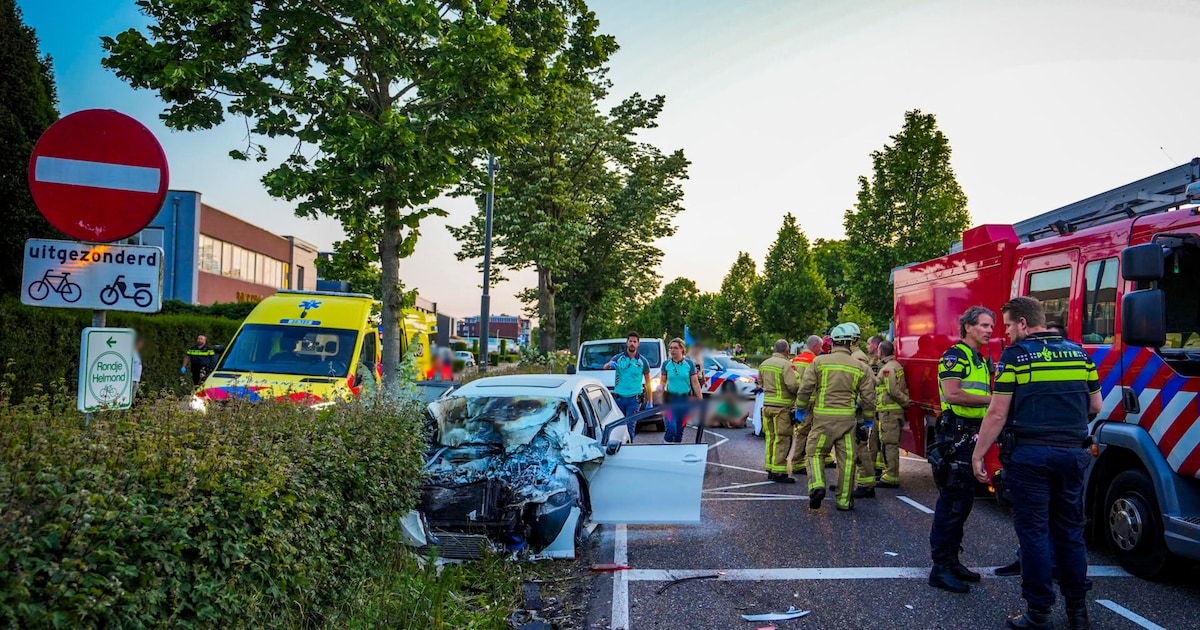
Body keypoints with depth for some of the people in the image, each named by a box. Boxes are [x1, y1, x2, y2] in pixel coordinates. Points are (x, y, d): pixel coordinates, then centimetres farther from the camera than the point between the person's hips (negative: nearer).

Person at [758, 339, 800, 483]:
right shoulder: (786, 365, -14)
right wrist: (802, 387, -2)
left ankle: (770, 470, 19)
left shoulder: (764, 364, 11)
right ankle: (779, 472, -4)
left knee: (770, 438, 14)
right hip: (782, 407, -7)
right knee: (783, 439, -3)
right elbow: (793, 385, -20)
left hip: (767, 405, 7)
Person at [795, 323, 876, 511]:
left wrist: (800, 408, 14)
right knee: (846, 459, 8)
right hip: (847, 418, 1)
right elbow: (868, 396, 6)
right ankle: (844, 500, 14)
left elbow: (805, 389, -2)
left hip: (823, 418, -1)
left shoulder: (819, 362, -1)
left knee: (815, 453, 11)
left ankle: (817, 485, -12)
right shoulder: (859, 367, 3)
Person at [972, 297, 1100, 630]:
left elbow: (997, 413, -9)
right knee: (1070, 530, 15)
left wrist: (978, 455, -3)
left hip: (1029, 453, -5)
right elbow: (1095, 406, 15)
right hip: (1073, 453, 5)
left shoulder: (1016, 355, -6)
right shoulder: (1079, 353, 10)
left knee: (1034, 531, 2)